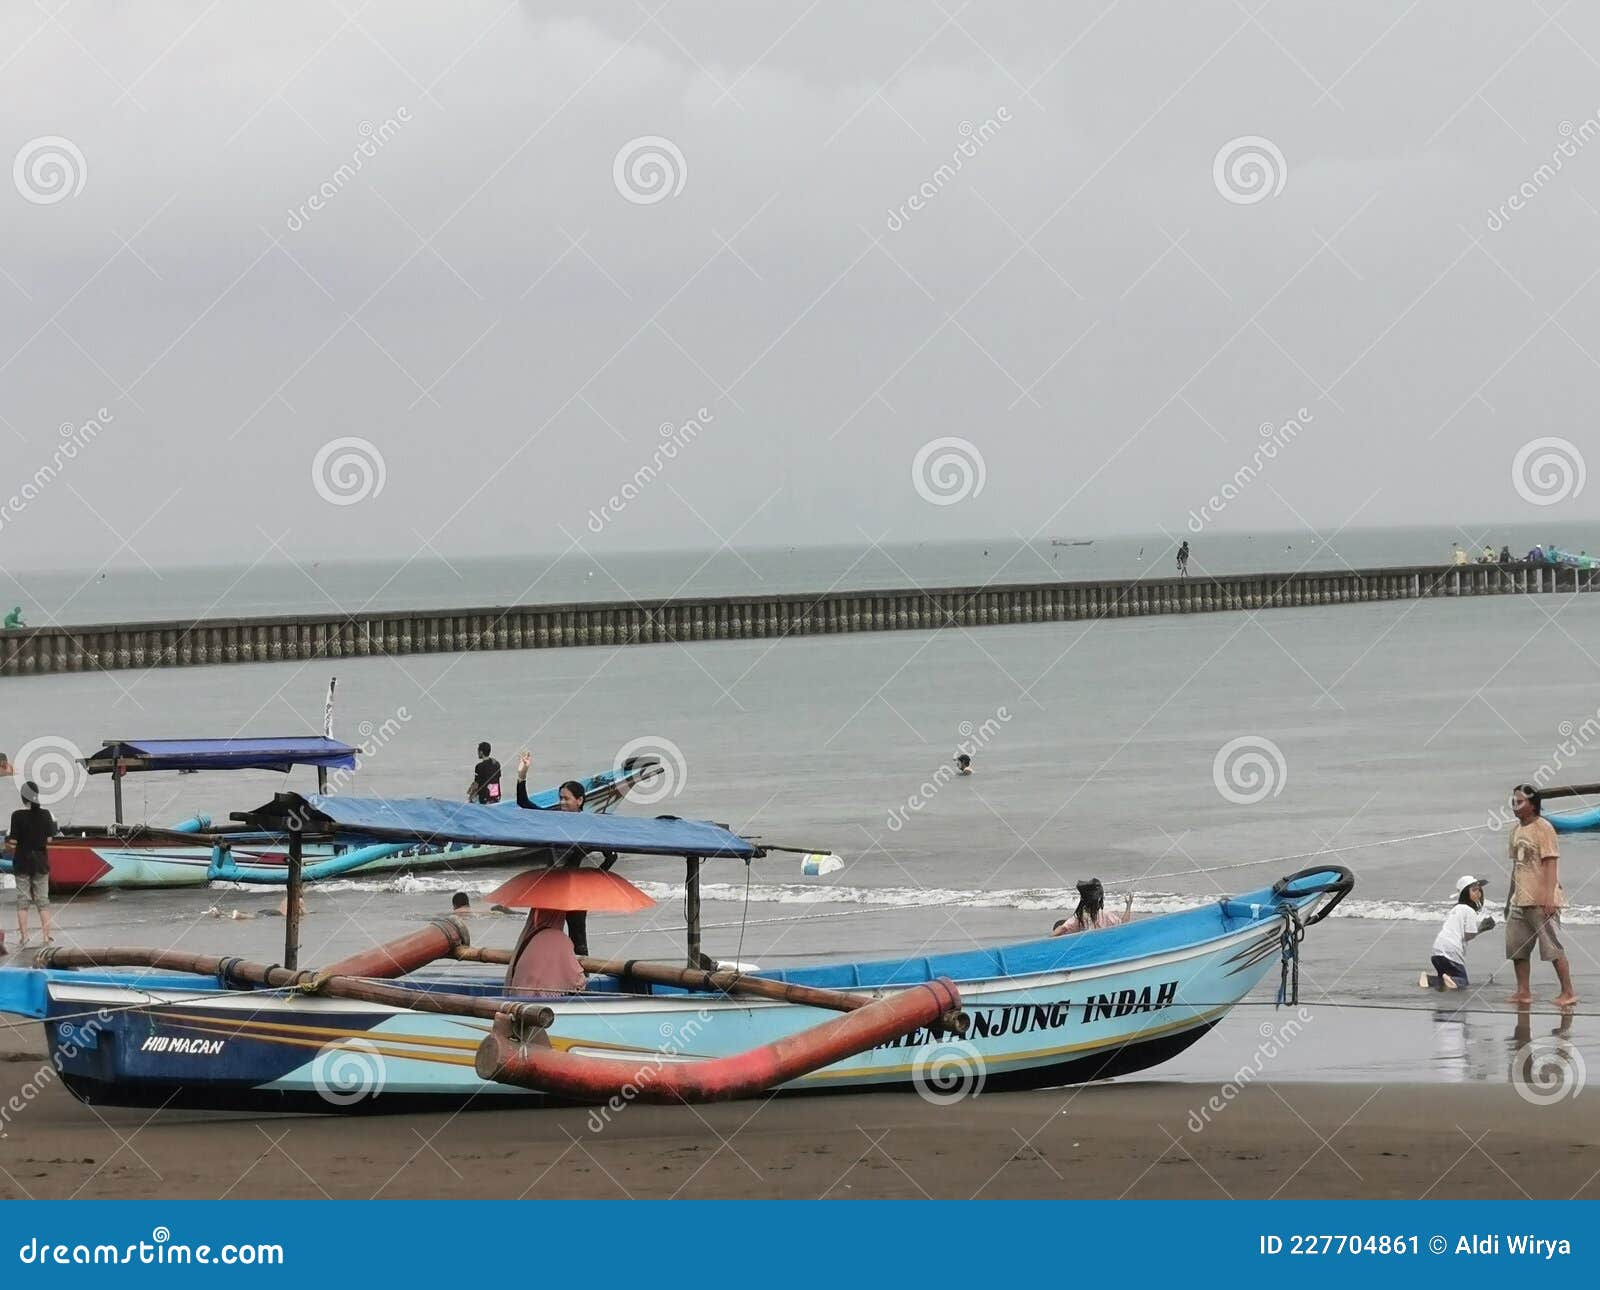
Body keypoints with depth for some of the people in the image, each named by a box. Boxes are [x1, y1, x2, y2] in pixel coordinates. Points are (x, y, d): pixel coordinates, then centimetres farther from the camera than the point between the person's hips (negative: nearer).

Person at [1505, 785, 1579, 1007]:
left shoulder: (1543, 828, -10)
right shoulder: (1516, 830, 14)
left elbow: (1551, 863, -15)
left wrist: (1549, 897, -22)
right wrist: (1510, 898, 20)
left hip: (1542, 901, -8)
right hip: (1520, 901, 8)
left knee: (1553, 947, -6)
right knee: (1516, 947, 6)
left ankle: (1568, 992, 0)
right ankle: (1523, 991, 13)